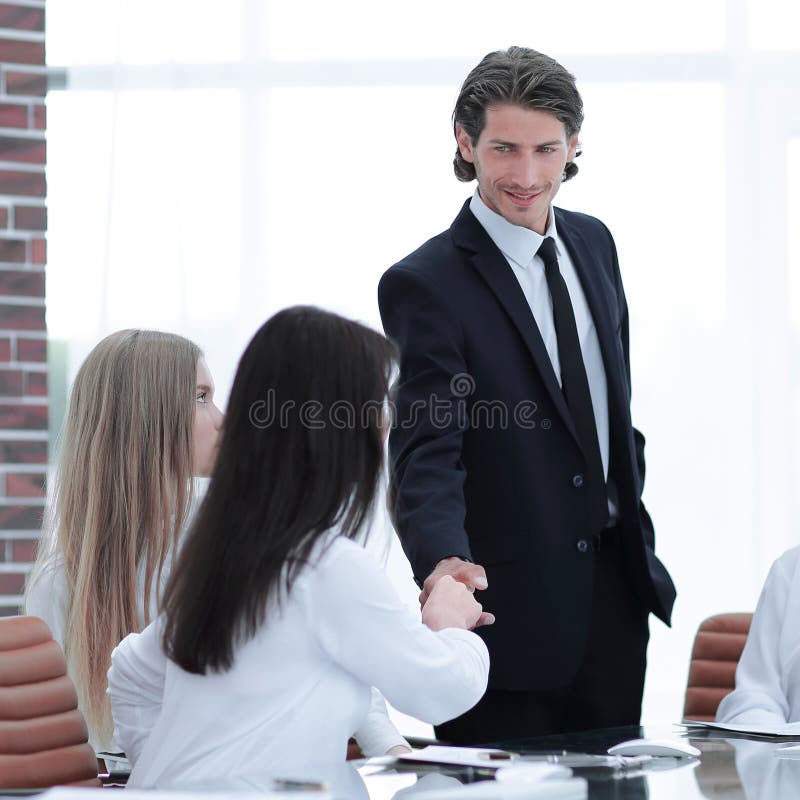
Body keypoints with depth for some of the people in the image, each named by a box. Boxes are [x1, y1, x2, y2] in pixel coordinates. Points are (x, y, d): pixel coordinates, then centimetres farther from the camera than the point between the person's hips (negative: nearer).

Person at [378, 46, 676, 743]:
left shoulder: (593, 243, 8)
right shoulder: (424, 285, -15)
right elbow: (426, 450, -23)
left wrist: (633, 523, 16)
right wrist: (443, 560, -40)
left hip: (616, 582, 7)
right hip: (510, 601, -6)